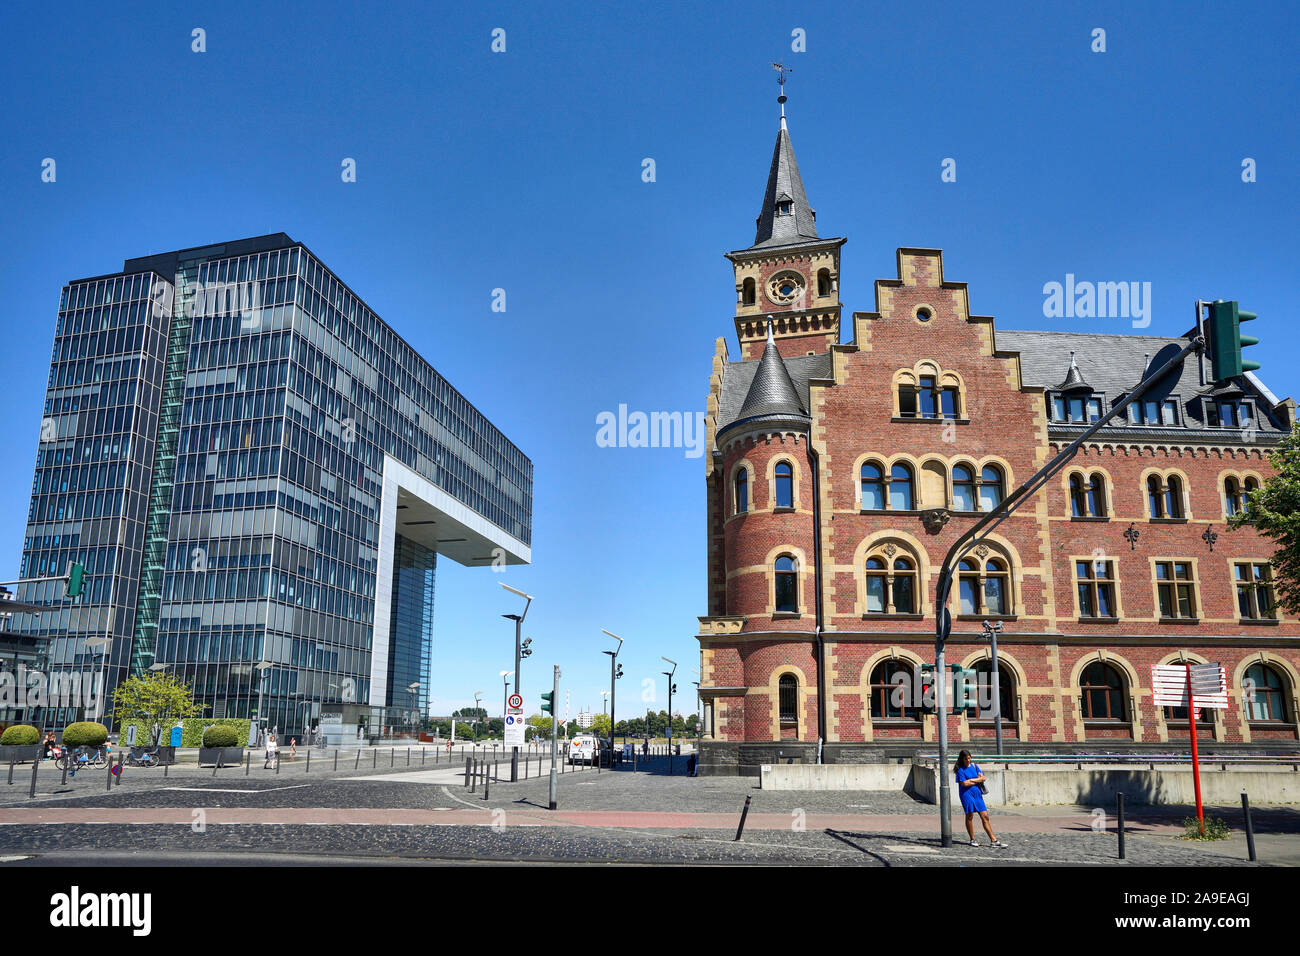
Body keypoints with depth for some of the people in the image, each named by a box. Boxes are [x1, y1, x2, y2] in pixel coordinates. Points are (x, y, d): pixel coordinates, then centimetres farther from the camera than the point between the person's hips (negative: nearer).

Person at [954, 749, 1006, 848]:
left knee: (985, 817, 3)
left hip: (977, 794, 5)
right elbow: (964, 783, -14)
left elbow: (983, 778, 5)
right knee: (969, 816, 1)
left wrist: (971, 780, -9)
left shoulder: (974, 765, 12)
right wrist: (978, 780, -1)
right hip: (967, 794, -5)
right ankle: (973, 840, 13)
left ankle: (993, 840, 4)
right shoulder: (960, 770, -5)